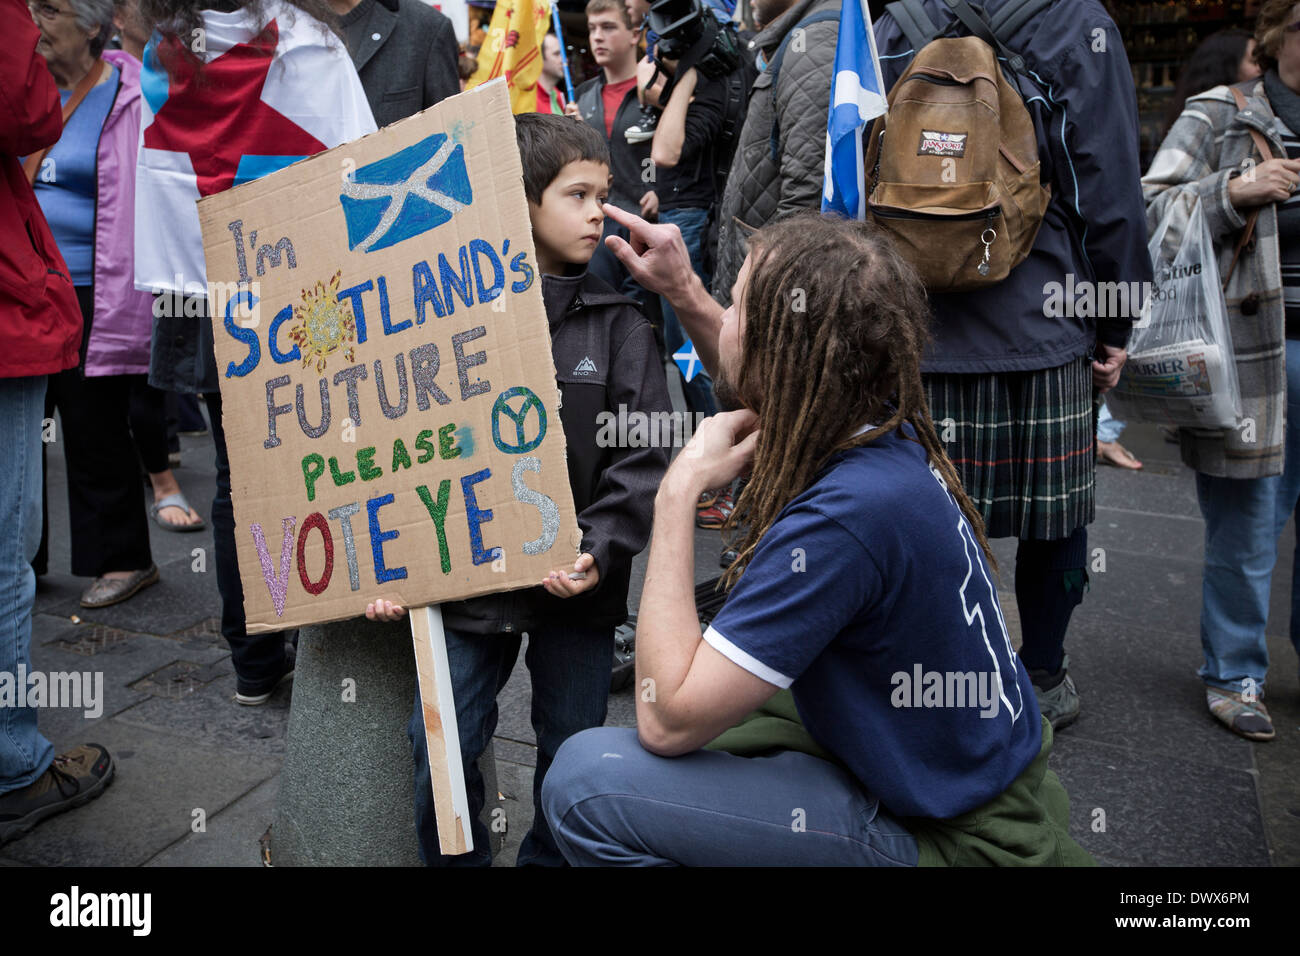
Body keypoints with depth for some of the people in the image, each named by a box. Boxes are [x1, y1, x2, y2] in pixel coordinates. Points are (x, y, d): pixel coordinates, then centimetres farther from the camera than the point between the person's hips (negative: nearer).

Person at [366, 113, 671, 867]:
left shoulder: (617, 323, -1)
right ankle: (455, 860, 34)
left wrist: (601, 549, -17)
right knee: (440, 750, 8)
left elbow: (644, 456, -5)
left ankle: (550, 859, 39)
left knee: (572, 750, 14)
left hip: (577, 583, 1)